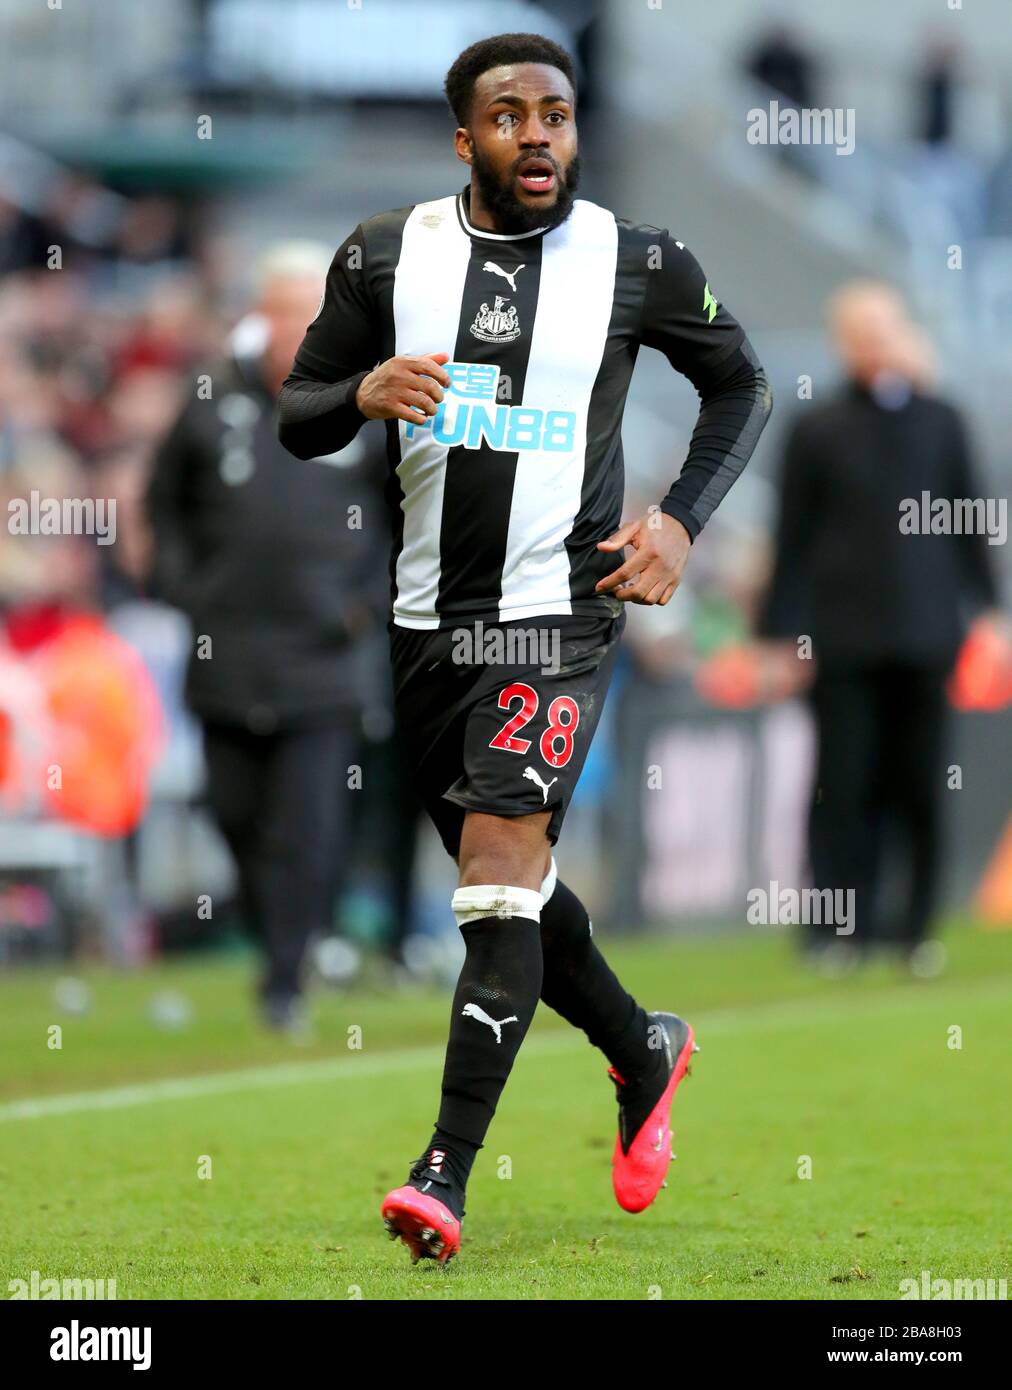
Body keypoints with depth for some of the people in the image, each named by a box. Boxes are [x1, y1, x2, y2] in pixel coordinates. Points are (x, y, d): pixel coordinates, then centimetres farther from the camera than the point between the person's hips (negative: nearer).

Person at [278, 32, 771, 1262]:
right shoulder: (386, 257, 1)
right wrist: (366, 392, -17)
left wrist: (681, 520, -1)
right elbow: (297, 417, 6)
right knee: (502, 883, 14)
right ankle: (644, 1051, 40)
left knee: (502, 863, -17)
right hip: (428, 615, 4)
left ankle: (447, 1171, -19)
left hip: (558, 614, -4)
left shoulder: (637, 267, -3)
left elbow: (740, 386, 12)